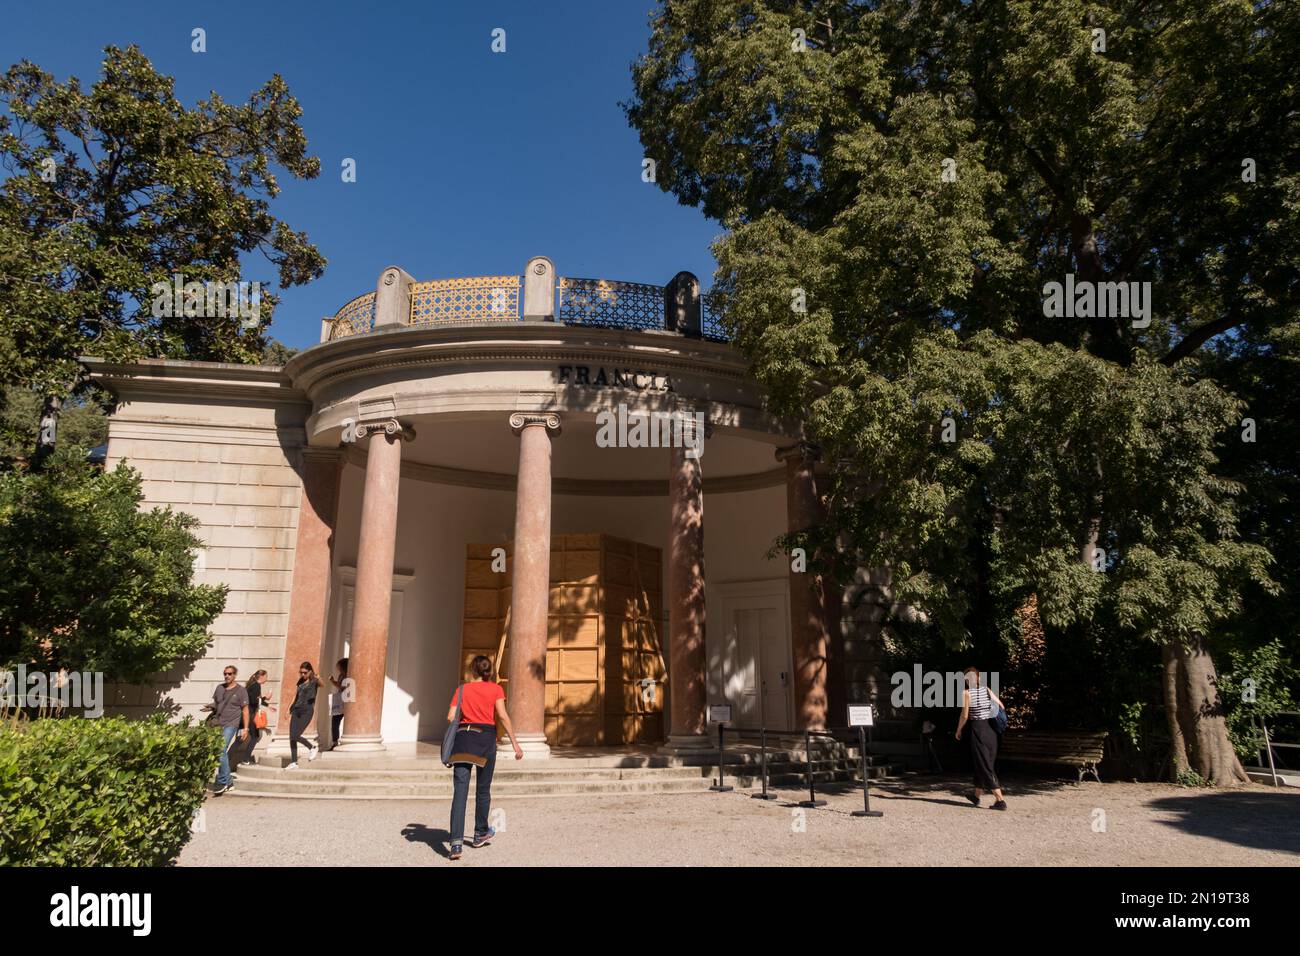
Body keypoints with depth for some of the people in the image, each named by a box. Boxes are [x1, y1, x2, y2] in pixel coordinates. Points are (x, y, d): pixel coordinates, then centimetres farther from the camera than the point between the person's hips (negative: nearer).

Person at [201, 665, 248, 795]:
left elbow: (245, 710, -2)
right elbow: (215, 704, 22)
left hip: (231, 724, -6)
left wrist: (245, 728, -7)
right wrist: (210, 707, -2)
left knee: (221, 750, -19)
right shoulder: (219, 688, 12)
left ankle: (222, 782, -12)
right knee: (223, 752, 10)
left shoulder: (240, 690, -2)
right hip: (218, 724, 6)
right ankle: (228, 782, 21)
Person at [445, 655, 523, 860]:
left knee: (460, 791, -3)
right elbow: (502, 716, -7)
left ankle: (456, 842, -14)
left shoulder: (462, 689, 9)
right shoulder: (495, 689, 5)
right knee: (483, 789, 15)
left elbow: (450, 717, 1)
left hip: (463, 737, 1)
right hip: (486, 738, -1)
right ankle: (480, 833, 32)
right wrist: (515, 743, -6)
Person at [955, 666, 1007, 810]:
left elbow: (965, 715, -10)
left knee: (985, 766, -1)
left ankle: (1000, 800, -6)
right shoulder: (986, 689, 5)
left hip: (978, 729, -6)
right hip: (991, 729, 6)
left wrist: (958, 730, 4)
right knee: (985, 763, 18)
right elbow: (1001, 706, 5)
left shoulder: (966, 692, -8)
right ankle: (977, 795, 31)